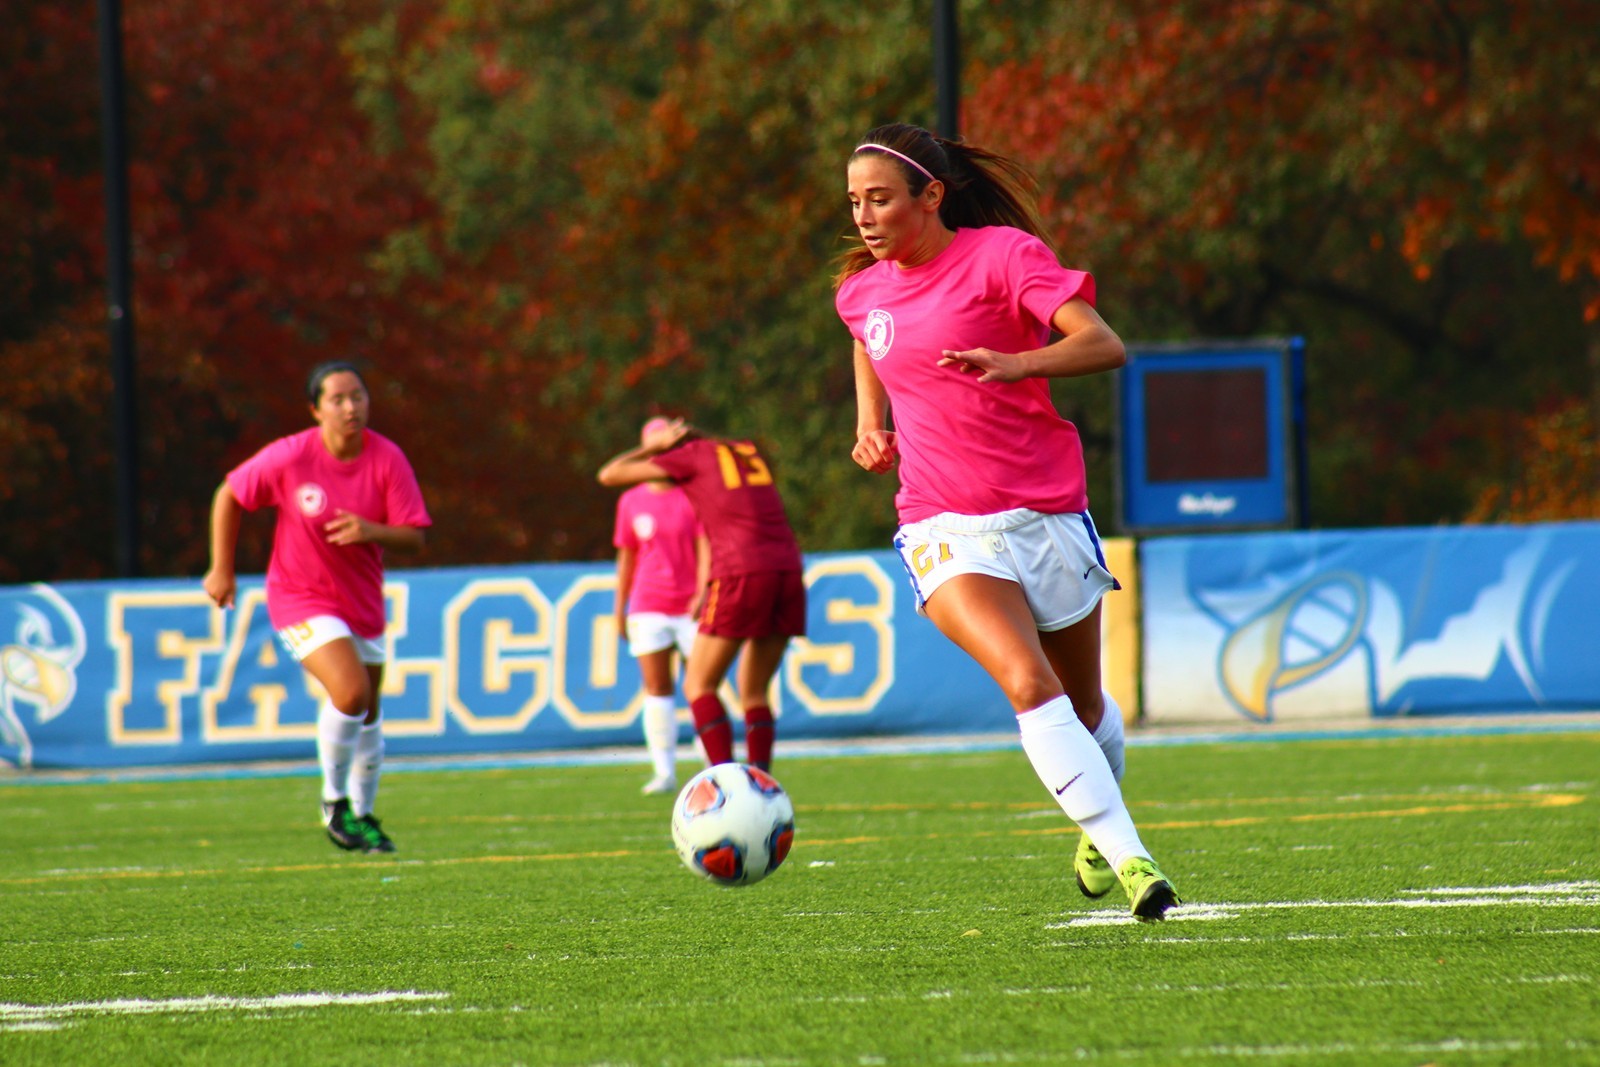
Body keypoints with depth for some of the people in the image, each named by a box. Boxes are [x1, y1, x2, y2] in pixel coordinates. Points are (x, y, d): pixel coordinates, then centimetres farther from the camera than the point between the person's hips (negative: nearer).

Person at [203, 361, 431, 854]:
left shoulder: (388, 459, -11)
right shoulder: (291, 457, -17)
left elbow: (413, 537, -11)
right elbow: (228, 496, -3)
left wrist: (371, 531, -31)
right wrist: (221, 568, -2)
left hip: (362, 600, 4)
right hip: (301, 596, -4)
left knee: (368, 713, 14)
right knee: (352, 691, -23)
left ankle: (362, 814, 35)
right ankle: (335, 800, 0)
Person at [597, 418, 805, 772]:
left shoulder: (692, 454, 8)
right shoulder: (750, 452, 25)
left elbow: (609, 475, 12)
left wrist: (652, 447, 23)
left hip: (741, 574, -6)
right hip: (788, 570, 6)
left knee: (698, 686, 3)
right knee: (754, 692, 14)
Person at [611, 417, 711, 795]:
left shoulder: (694, 495, 0)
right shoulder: (632, 501, 9)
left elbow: (706, 547, -7)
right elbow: (627, 557, 13)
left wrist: (703, 592, -19)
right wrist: (620, 610, 11)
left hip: (691, 607, -2)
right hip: (648, 607, 2)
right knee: (657, 689, -3)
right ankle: (665, 772, -2)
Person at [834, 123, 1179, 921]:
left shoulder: (1003, 256, -8)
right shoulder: (860, 292, 7)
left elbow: (1104, 345, -19)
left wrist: (1016, 363, -37)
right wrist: (871, 428, 13)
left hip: (1046, 513, -1)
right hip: (947, 531, 1)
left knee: (1084, 705, 14)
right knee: (1029, 685, -24)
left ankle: (1098, 824, 46)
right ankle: (1129, 856, -28)